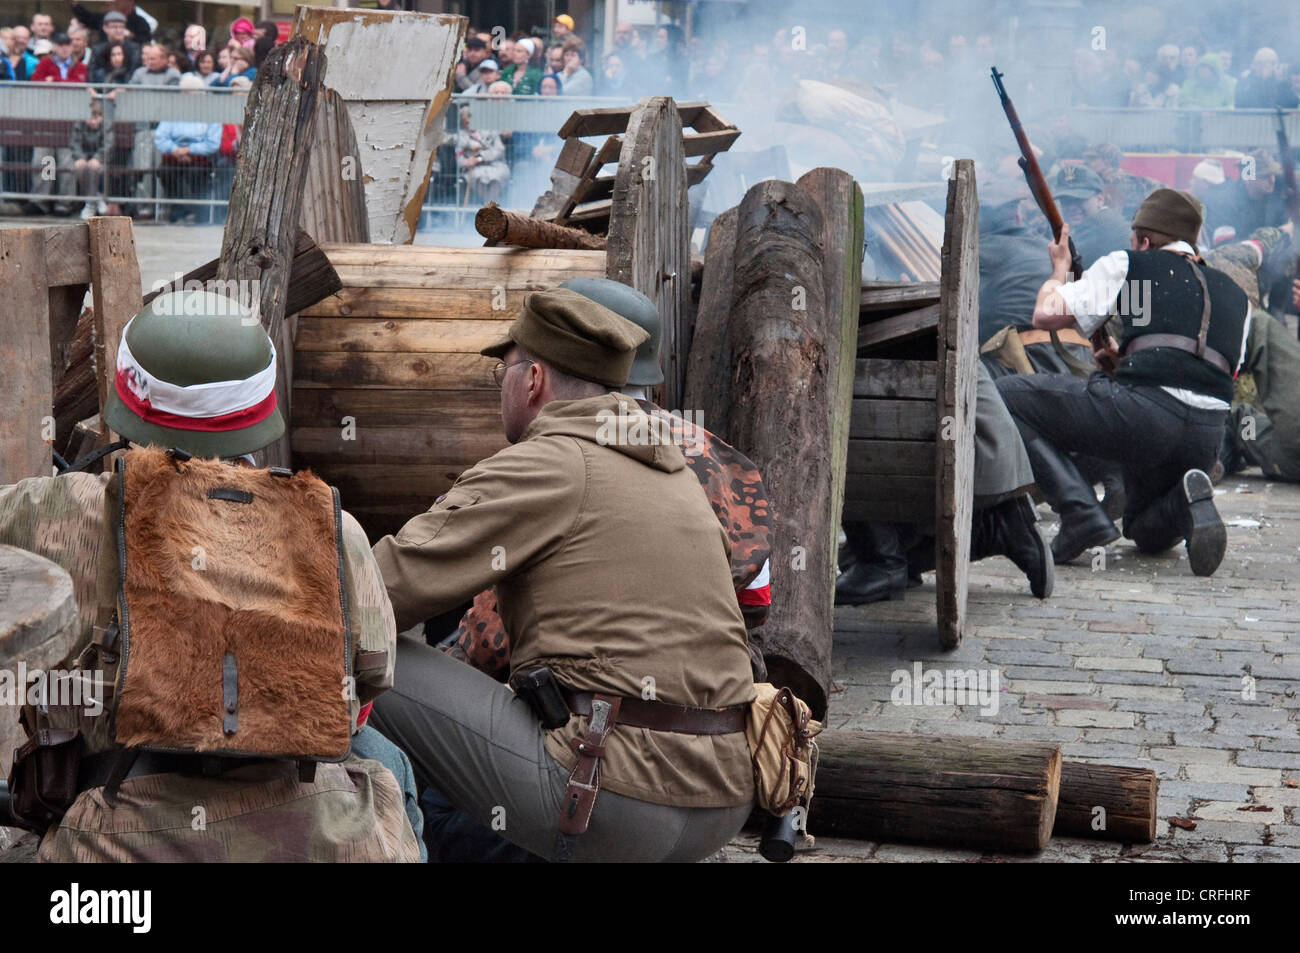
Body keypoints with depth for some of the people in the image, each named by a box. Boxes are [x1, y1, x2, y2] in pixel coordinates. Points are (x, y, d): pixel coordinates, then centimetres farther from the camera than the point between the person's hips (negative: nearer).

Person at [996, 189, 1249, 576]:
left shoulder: (1128, 265, 12)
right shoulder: (1236, 297, 28)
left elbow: (1046, 314, 7)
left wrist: (1059, 269, 30)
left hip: (1145, 414, -7)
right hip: (1207, 436, 7)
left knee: (1006, 396, 8)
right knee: (1148, 534, 33)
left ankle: (1082, 514, -7)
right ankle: (1184, 506, -5)